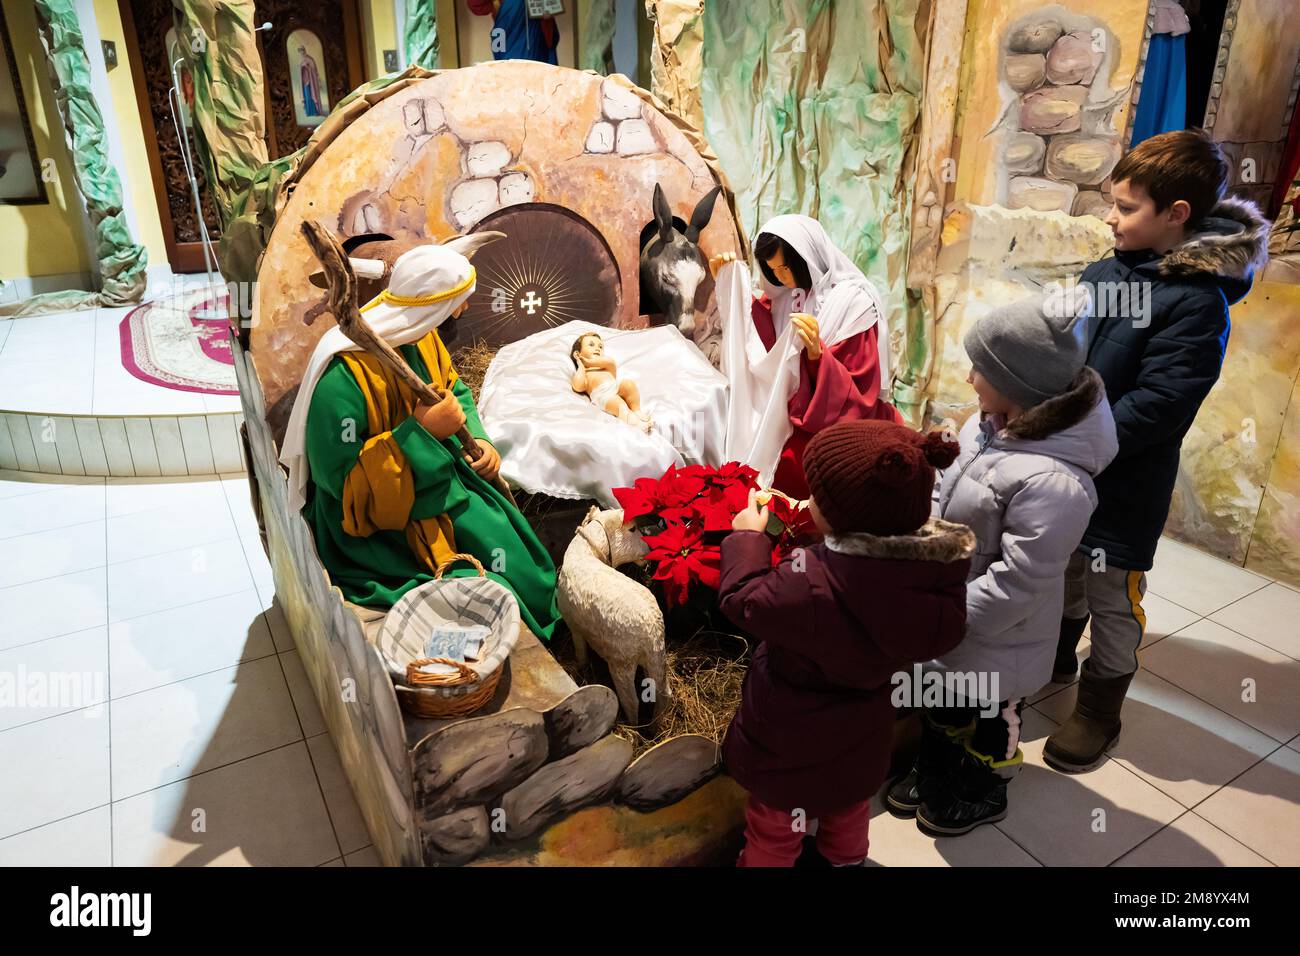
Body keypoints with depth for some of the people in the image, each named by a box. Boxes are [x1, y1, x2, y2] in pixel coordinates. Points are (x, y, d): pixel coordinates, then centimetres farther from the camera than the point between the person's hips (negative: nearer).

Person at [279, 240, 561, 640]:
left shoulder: (422, 337, -5)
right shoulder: (343, 376, -30)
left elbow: (455, 390, 14)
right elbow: (343, 480, -26)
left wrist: (479, 439, -5)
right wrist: (421, 431, -31)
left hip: (436, 482, 8)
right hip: (373, 516, -8)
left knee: (511, 549, -6)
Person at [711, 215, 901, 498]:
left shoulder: (854, 303, -16)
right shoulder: (789, 294, 4)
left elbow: (859, 392, -17)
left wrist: (817, 352, -34)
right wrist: (727, 285, 0)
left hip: (843, 420, -6)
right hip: (793, 409, 6)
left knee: (779, 461, -26)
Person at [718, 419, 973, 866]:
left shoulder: (811, 586, -41)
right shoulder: (939, 569, -24)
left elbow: (741, 599, -22)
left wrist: (747, 537, -6)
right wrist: (825, 527, 1)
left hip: (791, 747, -5)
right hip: (861, 741, 6)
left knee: (774, 833, 24)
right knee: (849, 814, 36)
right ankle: (845, 860, 61)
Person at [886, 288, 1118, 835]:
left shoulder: (1052, 481, -36)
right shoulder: (989, 425, -9)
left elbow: (1011, 588, -31)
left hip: (996, 643, -7)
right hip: (947, 619, 8)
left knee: (988, 720, 21)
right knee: (941, 702, 29)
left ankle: (984, 795, 49)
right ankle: (934, 774, 55)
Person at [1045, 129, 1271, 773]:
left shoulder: (1196, 301, -19)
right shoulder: (1103, 273, 1)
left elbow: (1154, 408, -25)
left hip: (1124, 485, -6)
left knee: (1112, 598, 10)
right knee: (1062, 571, 24)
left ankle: (1099, 711, 30)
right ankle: (1054, 659, 48)